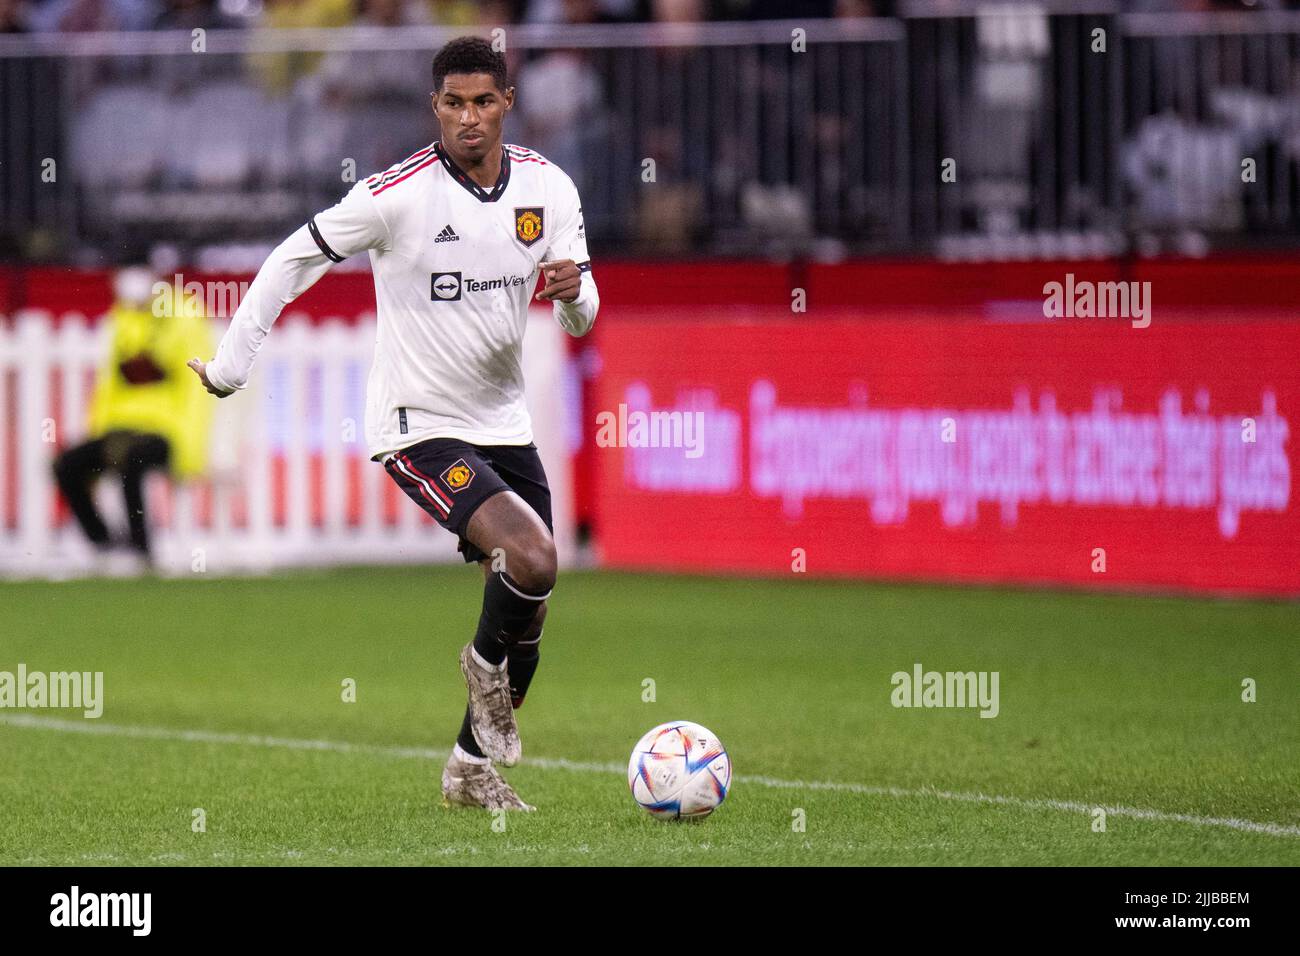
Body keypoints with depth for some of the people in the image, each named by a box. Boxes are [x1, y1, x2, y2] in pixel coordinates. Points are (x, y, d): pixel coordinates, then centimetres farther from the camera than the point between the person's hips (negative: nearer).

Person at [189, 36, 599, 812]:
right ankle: (489, 663, 7)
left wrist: (573, 291, -20)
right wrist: (230, 367, -5)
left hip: (505, 421, 6)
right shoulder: (398, 195, -17)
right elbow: (292, 262, -7)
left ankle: (474, 765, 29)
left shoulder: (549, 188, -2)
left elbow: (582, 317, 5)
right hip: (420, 427, -6)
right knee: (533, 559, -25)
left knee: (529, 610, 10)